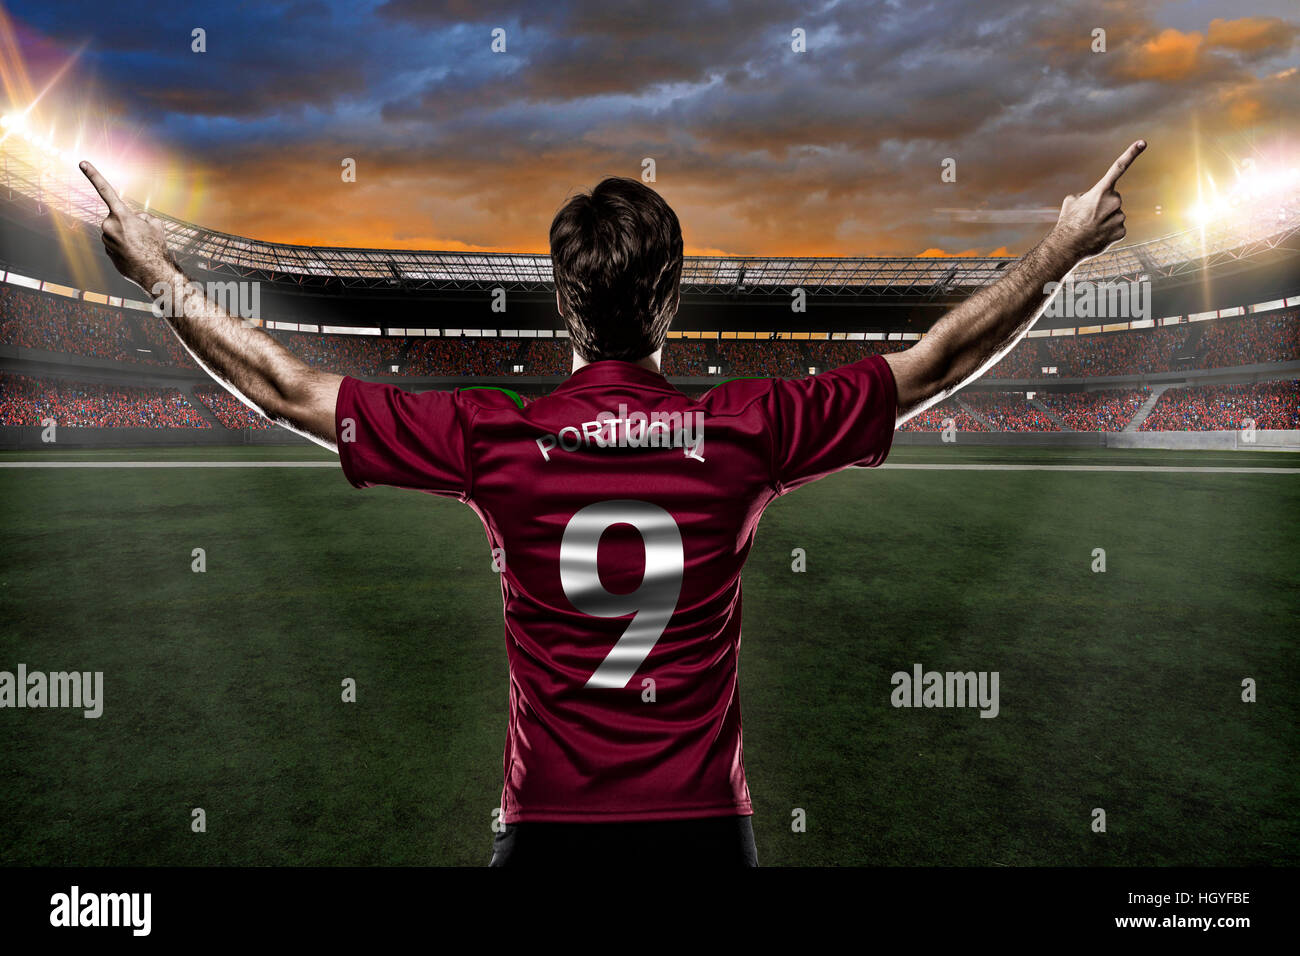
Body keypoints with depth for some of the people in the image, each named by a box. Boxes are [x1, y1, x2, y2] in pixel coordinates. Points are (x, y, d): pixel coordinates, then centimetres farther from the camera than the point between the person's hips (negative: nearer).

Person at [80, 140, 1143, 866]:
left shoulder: (495, 440, -12)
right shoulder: (745, 432, -12)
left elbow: (288, 390, -3)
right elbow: (936, 365, -1)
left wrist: (157, 271, 12)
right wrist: (1064, 248, 12)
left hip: (549, 826, 0)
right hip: (705, 823, 1)